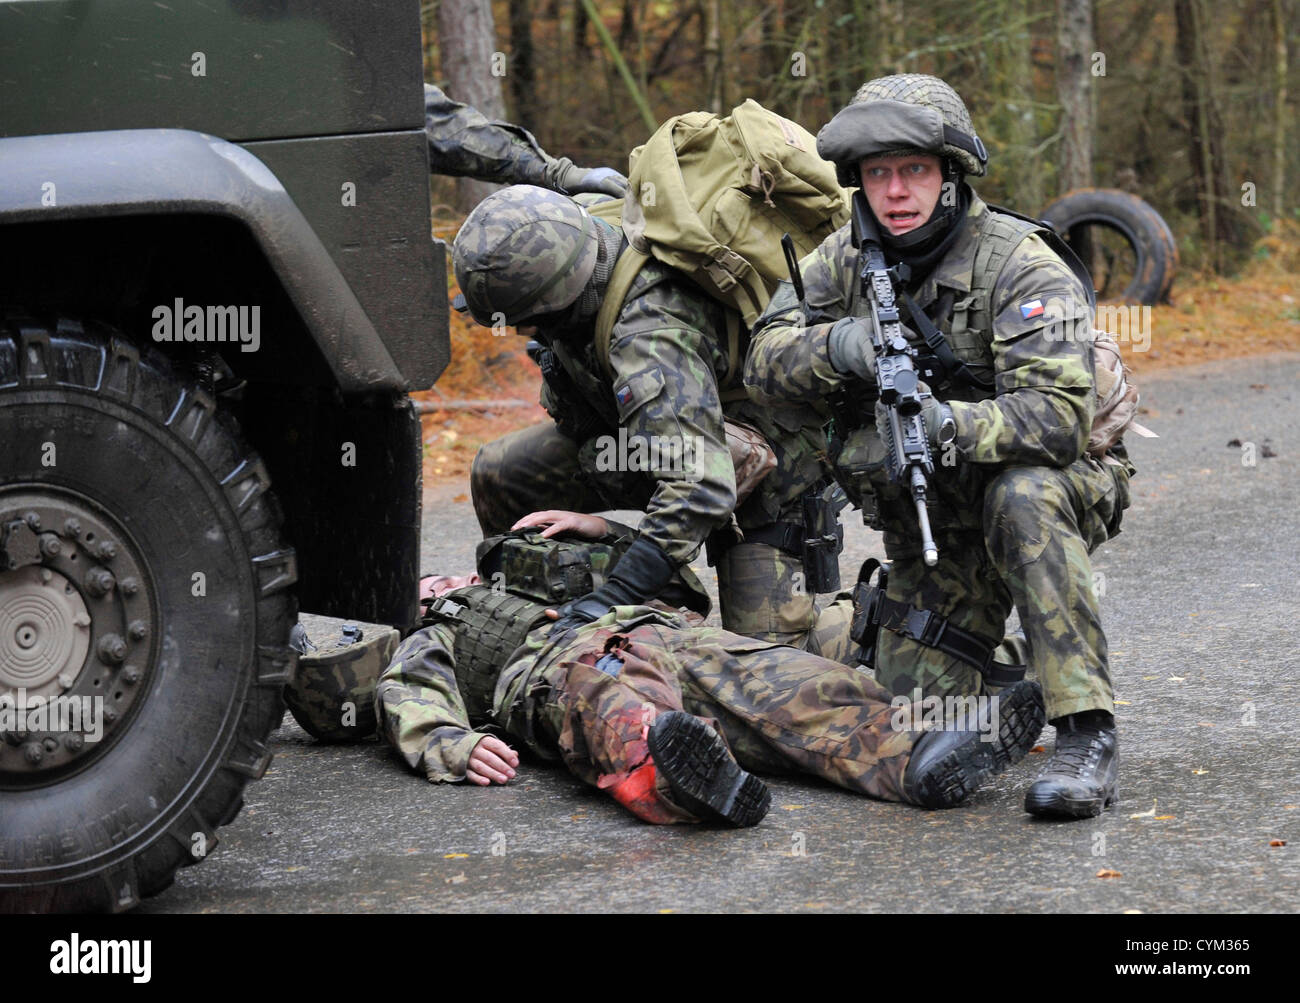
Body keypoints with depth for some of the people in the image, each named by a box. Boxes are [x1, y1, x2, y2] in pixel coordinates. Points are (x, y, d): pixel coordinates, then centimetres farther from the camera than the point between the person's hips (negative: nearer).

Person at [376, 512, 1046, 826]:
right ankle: (673, 778, -78)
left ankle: (923, 757, -53)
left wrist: (604, 532, 35)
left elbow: (676, 584, 45)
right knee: (621, 707, -44)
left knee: (799, 689, -27)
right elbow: (406, 702, 11)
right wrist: (457, 747, -11)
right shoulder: (428, 645, 36)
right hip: (572, 659, -5)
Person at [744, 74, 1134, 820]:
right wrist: (837, 346, -29)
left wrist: (943, 424, -49)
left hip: (1057, 486, -5)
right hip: (931, 524, 5)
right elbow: (765, 364, -8)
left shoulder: (1020, 266, -22)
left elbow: (1059, 415, -33)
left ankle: (1089, 735, -35)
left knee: (1020, 496, -40)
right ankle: (987, 655, 34)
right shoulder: (850, 259, -3)